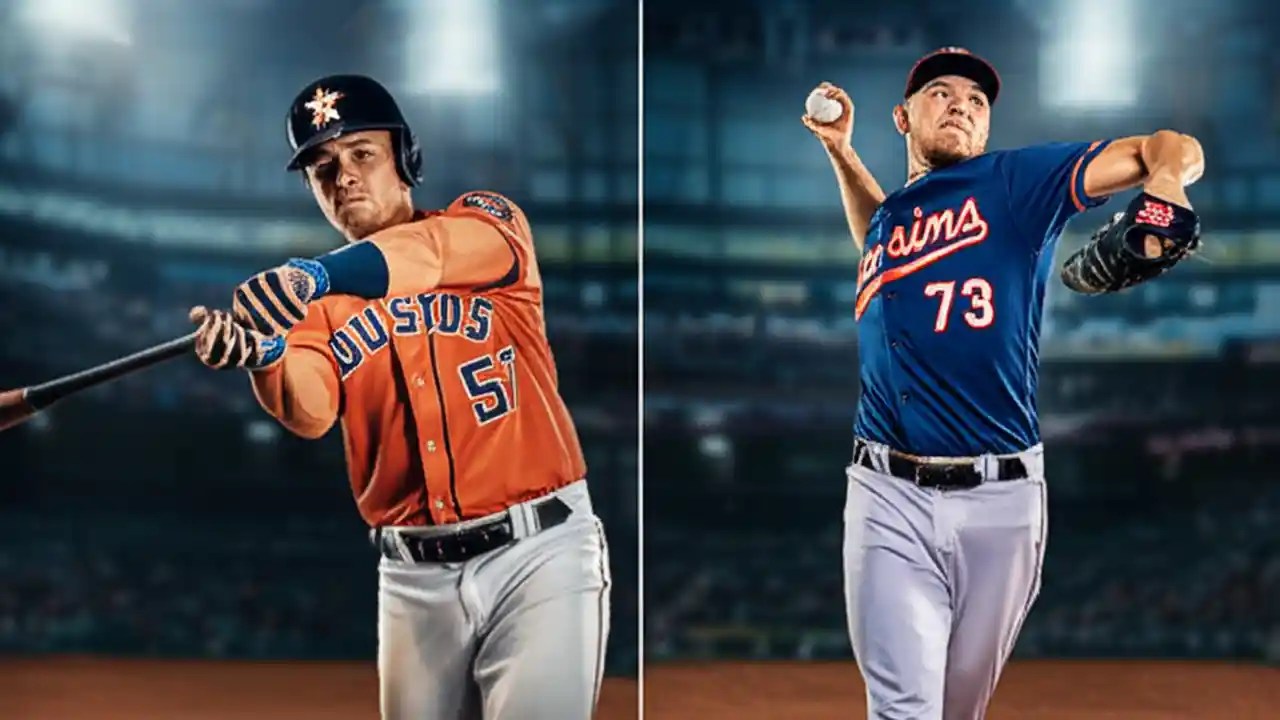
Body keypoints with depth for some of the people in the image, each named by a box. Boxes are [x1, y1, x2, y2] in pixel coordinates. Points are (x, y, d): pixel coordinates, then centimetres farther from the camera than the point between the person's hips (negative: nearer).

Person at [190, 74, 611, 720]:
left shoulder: (490, 220, 3)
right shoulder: (314, 302, 11)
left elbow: (453, 249, -22)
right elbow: (308, 409, -10)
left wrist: (323, 272, -39)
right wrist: (259, 354, -33)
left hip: (536, 551, -3)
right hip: (415, 575, 4)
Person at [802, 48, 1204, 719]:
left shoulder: (1017, 179, 3)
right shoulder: (886, 217, 16)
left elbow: (1175, 149, -3)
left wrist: (1163, 186, -26)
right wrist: (839, 151, 31)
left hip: (1000, 498, -1)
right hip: (889, 495, 2)